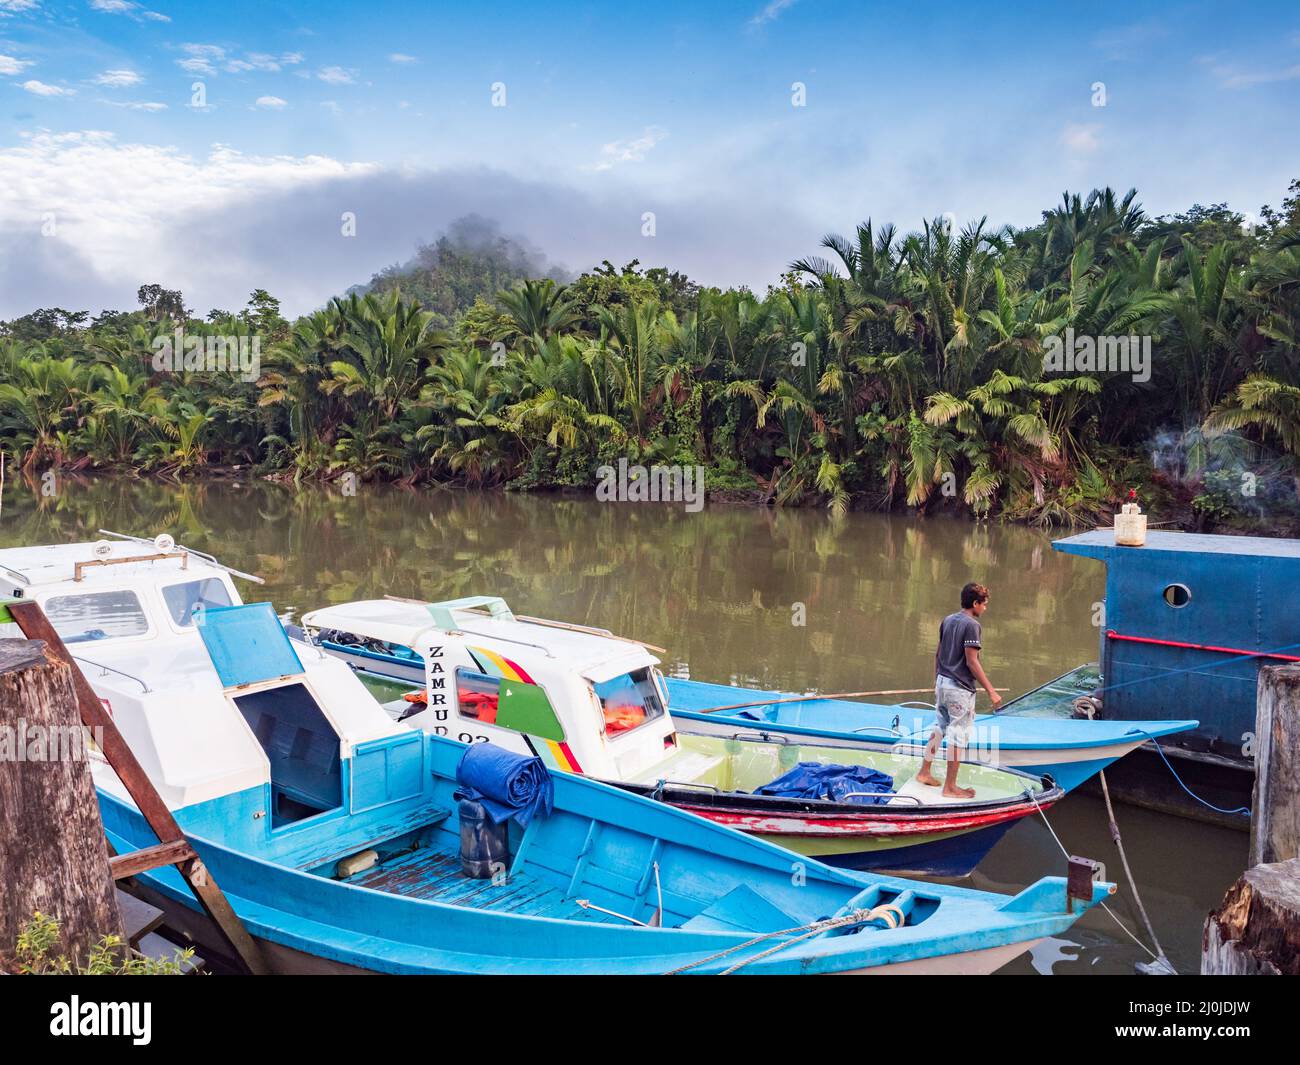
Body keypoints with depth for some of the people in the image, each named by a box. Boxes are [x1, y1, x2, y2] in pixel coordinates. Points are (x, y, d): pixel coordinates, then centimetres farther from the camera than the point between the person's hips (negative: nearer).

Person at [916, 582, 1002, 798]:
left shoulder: (947, 620, 9)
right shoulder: (971, 625, -16)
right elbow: (972, 662, -19)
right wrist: (991, 691, -16)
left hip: (942, 683, 8)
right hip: (960, 688, -8)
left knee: (940, 727, 20)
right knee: (959, 735, 1)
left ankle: (924, 772, 28)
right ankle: (950, 787, 7)